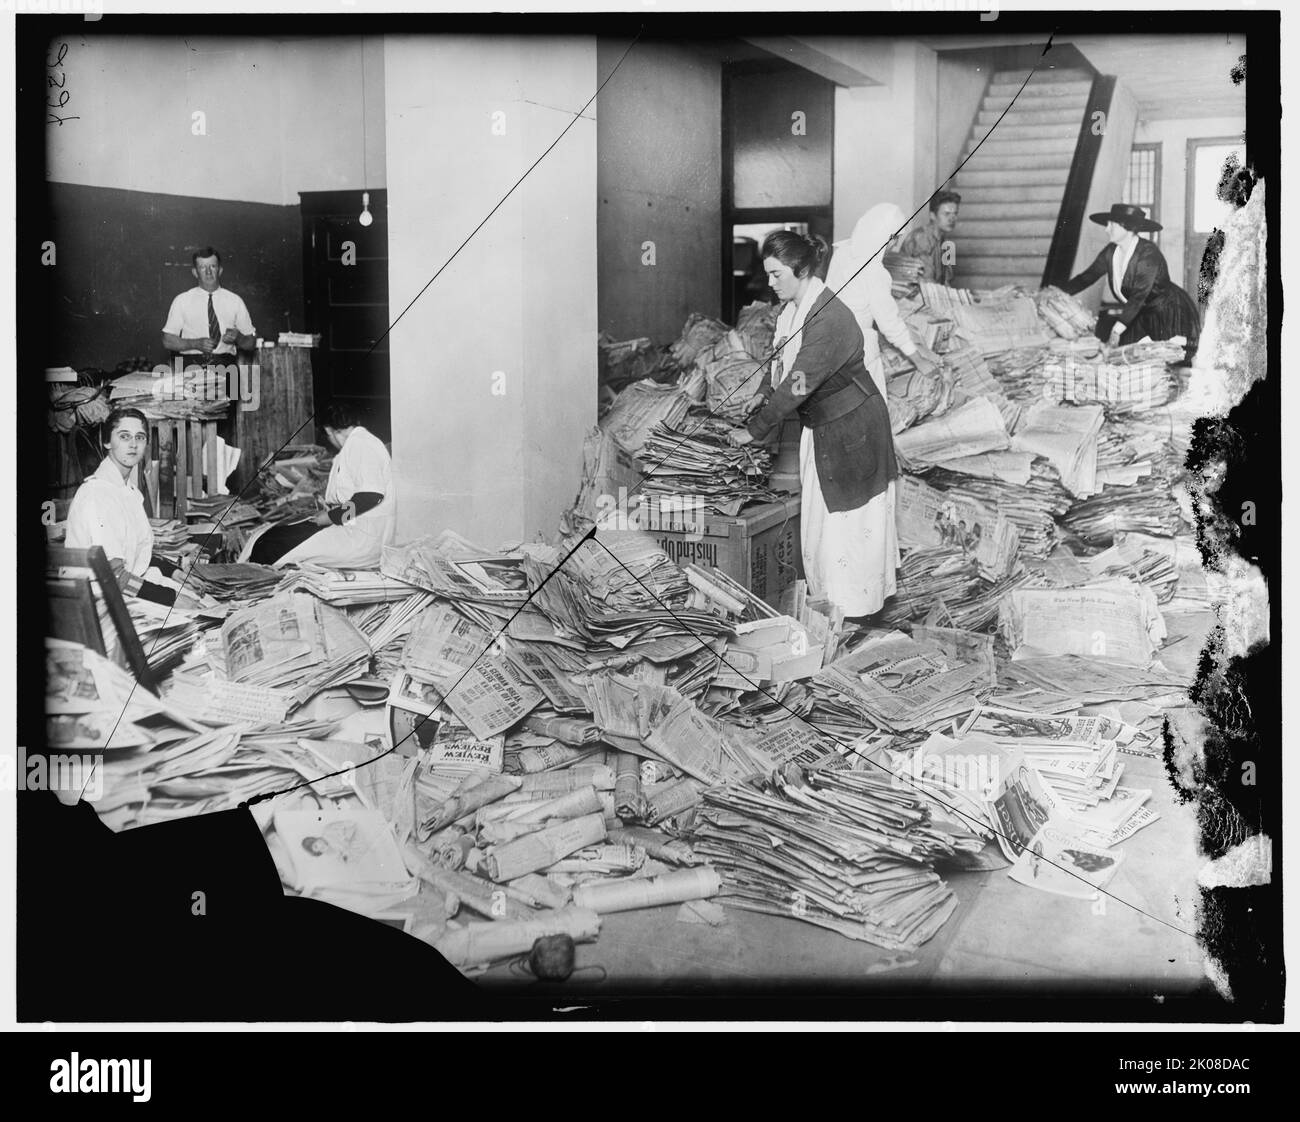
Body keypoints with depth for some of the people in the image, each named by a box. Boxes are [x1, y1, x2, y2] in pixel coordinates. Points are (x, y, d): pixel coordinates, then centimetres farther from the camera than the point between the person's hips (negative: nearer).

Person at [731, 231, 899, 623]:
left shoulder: (831, 318, -28)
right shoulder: (792, 309, 0)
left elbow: (799, 383, -28)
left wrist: (755, 430, -23)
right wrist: (765, 394, 1)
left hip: (851, 429, -9)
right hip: (819, 427, 9)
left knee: (849, 521, 2)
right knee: (818, 517, 16)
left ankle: (854, 614, 15)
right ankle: (825, 601, 30)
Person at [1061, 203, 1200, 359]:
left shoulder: (1148, 253, -24)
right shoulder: (1111, 252, -2)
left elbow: (1138, 296, -30)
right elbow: (1086, 277, 3)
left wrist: (1117, 329, -37)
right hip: (1141, 314, 8)